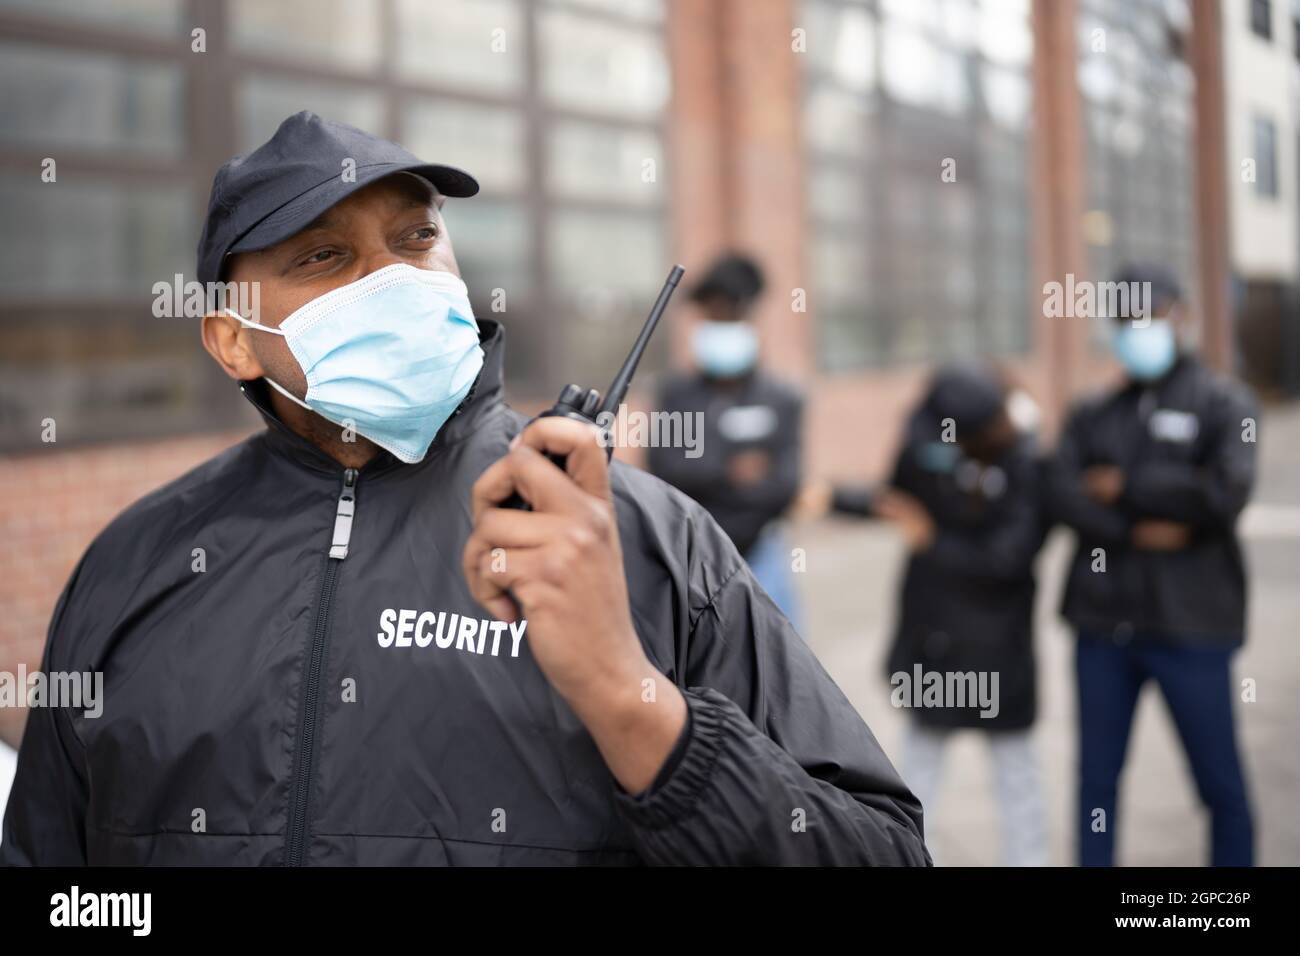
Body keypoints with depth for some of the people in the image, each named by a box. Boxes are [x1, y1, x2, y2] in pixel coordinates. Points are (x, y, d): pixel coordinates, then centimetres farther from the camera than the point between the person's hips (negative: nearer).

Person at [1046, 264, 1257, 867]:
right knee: (1097, 781, 9)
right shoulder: (1092, 416, 12)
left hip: (1191, 624, -3)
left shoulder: (1223, 405, 2)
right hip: (1103, 624, 3)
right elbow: (1064, 497, -3)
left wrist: (1126, 488, -7)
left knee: (1221, 784, 4)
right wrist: (1138, 532, -16)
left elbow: (1227, 491, -14)